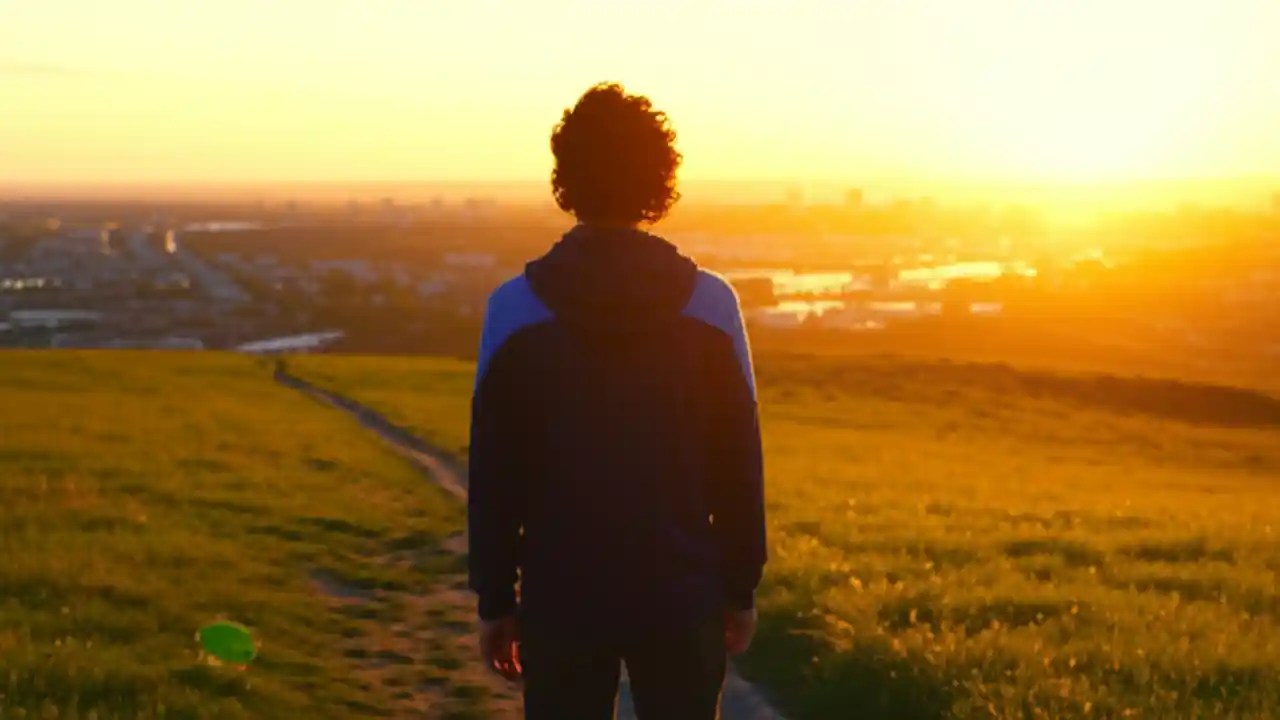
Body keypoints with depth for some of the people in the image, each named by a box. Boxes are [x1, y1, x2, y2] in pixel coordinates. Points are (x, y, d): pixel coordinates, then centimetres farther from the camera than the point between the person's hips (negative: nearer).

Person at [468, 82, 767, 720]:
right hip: (681, 594, 1)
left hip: (560, 597, 0)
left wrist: (494, 599, 6)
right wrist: (741, 589, 9)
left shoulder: (516, 309, -7)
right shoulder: (710, 304, -6)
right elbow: (739, 465, -1)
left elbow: (494, 473, -4)